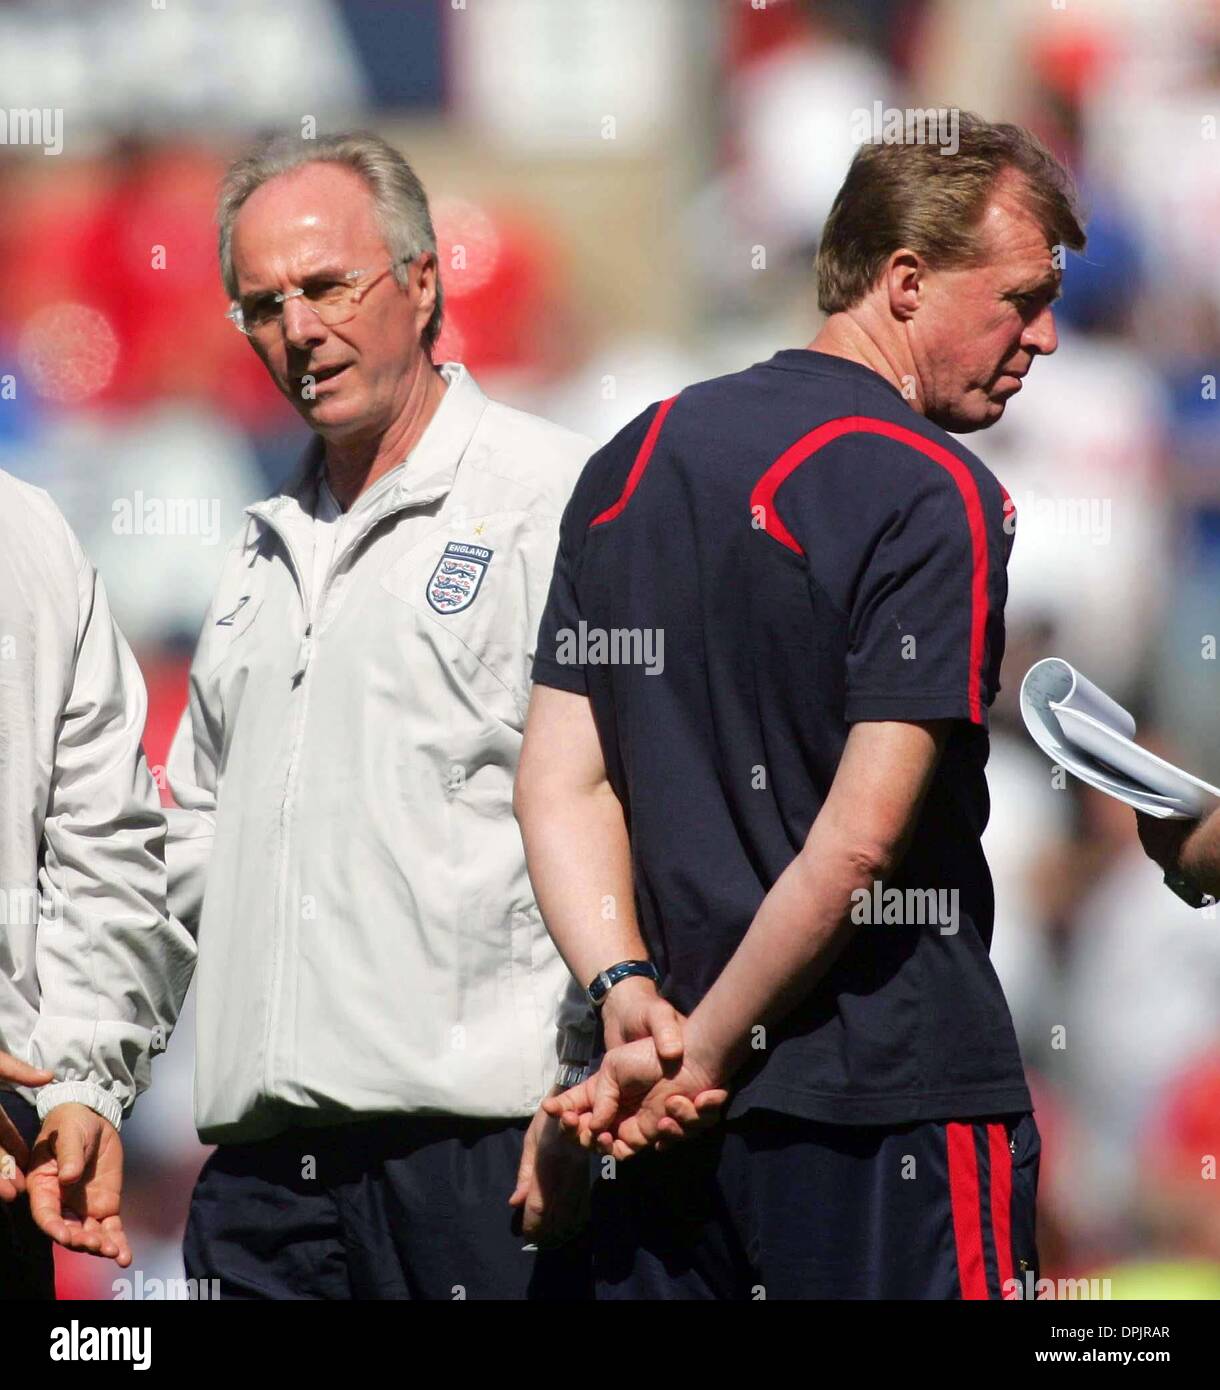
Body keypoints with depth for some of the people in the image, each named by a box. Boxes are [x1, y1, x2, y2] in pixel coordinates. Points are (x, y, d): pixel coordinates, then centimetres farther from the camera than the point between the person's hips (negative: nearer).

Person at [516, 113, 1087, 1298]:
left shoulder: (631, 467, 11)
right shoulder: (934, 497, -12)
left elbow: (559, 782, 7)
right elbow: (860, 838, -18)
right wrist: (699, 1051, -10)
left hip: (670, 1117, 7)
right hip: (889, 1100, -7)